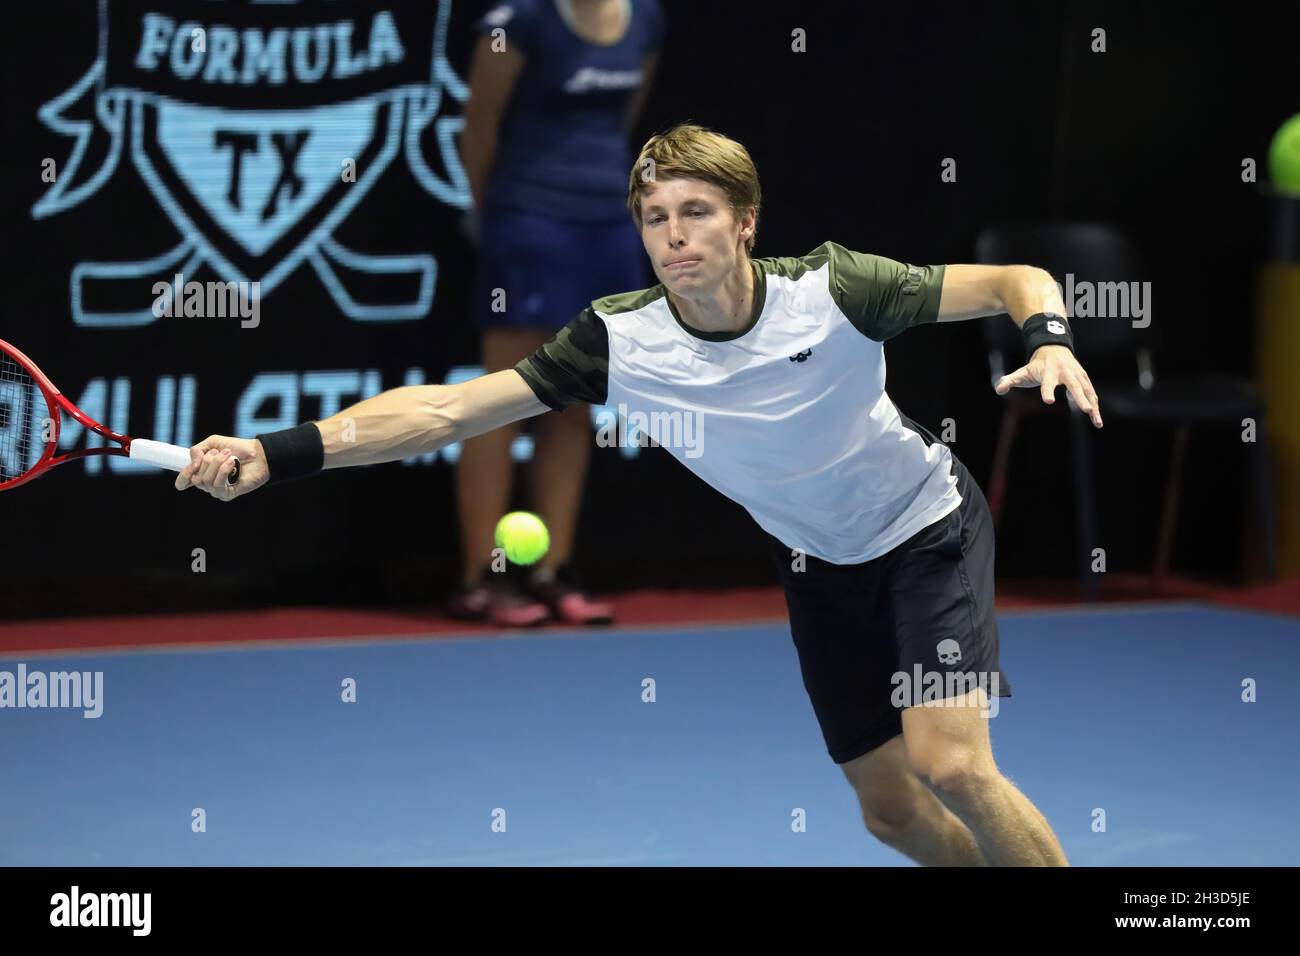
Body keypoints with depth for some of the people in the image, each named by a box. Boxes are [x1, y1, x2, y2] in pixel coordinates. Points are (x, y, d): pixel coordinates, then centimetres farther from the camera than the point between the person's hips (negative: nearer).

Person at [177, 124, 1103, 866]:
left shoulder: (833, 289, -27)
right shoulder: (621, 342, -22)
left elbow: (1019, 281, -17)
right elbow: (443, 408, -26)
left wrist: (1050, 343, -40)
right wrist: (276, 453, -36)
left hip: (928, 526, -4)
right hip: (819, 564, 4)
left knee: (948, 762, -22)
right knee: (890, 811, 8)